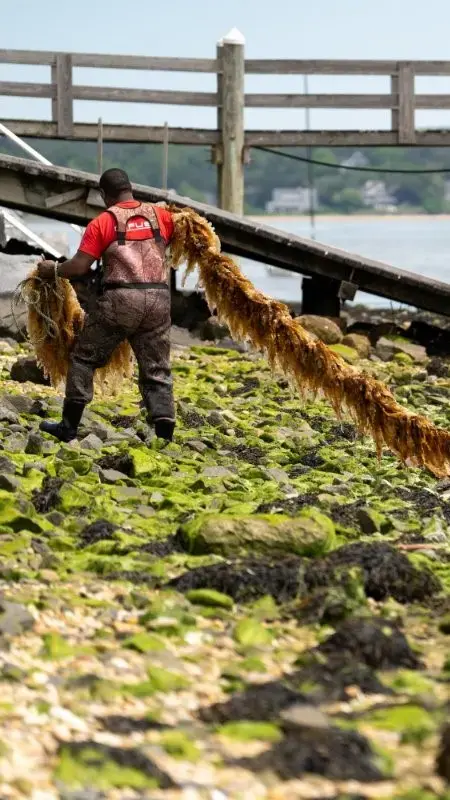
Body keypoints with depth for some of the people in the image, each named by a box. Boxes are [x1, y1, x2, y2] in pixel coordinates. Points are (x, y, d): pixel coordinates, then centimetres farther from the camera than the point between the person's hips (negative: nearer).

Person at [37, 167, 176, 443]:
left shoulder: (102, 223, -1)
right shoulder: (161, 215, 8)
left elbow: (79, 267, -5)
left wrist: (53, 269, 12)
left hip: (120, 299, -3)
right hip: (158, 300, 3)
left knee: (84, 357, 14)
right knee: (157, 370, 10)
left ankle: (69, 427, 16)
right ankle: (165, 435, 1)